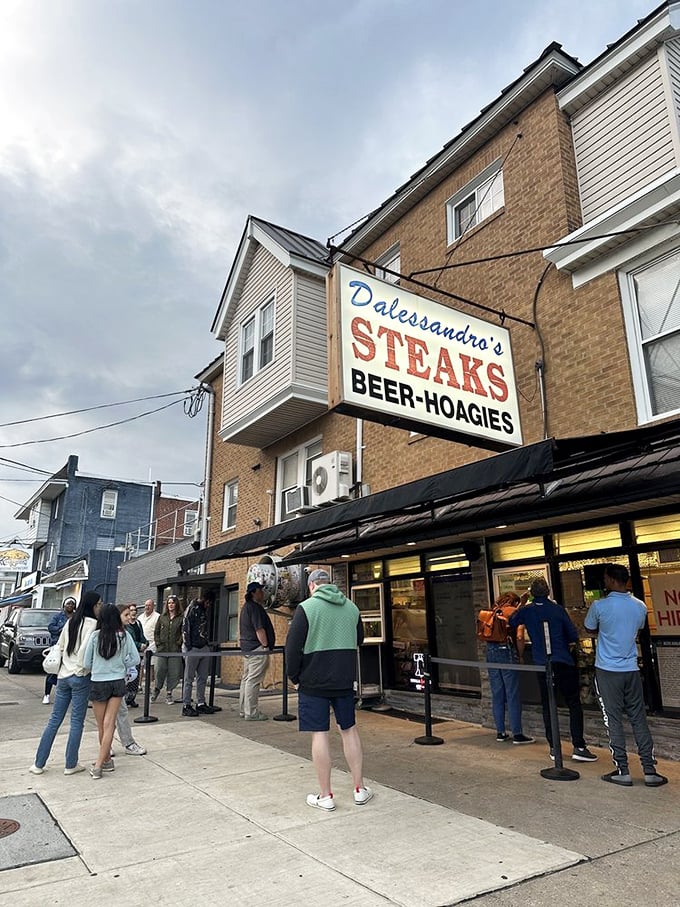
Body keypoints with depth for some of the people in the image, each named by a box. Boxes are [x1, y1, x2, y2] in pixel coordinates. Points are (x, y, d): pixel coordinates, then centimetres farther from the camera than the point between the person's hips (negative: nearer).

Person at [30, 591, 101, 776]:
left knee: (54, 720, 13)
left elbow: (59, 647, 14)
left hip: (63, 676, 7)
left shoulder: (71, 622, 9)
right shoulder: (92, 624, -13)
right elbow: (85, 650, -22)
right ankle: (70, 765, 12)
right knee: (77, 722, 4)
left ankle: (39, 764, 17)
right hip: (80, 677, -7)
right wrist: (83, 669, -6)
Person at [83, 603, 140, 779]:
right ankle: (99, 765, 0)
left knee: (102, 725, 14)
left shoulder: (96, 636, -11)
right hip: (118, 682, 1)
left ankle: (107, 759, 27)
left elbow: (86, 663, -4)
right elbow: (135, 659, -4)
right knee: (109, 724, 3)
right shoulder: (124, 636, -7)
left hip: (98, 683, -1)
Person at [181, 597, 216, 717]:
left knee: (202, 678, 12)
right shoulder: (192, 609, -11)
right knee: (189, 679, 2)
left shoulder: (204, 609, 12)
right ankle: (186, 706, 8)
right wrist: (188, 647, -17)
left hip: (204, 648, 8)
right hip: (192, 649, -8)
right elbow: (185, 629, -15)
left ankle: (201, 704, 21)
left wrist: (207, 643, 10)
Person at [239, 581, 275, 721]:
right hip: (257, 649, -11)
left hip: (246, 648, 11)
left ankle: (243, 710, 21)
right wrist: (266, 646, -14)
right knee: (253, 681, -7)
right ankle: (251, 713, -4)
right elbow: (259, 629, -21)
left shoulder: (246, 607, 17)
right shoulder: (255, 607, -16)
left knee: (246, 679, 14)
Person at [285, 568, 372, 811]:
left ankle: (325, 796, 11)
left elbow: (293, 646, -12)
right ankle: (360, 789, 21)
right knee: (349, 730, 15)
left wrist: (294, 677, -1)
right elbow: (359, 639, 18)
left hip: (314, 682, -4)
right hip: (344, 681, 4)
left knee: (320, 734, 3)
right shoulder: (351, 607, 5)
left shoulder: (306, 607, -10)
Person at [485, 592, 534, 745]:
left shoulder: (492, 612, 15)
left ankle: (500, 732, 17)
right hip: (507, 651, -5)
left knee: (497, 695, 11)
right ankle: (517, 734, 5)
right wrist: (520, 655, -2)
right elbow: (519, 637, -13)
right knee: (513, 695, 1)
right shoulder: (514, 612, -1)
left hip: (490, 651, 6)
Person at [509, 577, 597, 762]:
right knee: (574, 704, 5)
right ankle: (579, 747, -1)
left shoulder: (526, 610, 0)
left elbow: (511, 623, 18)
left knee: (547, 706, 11)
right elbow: (573, 635, -2)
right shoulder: (557, 608, -5)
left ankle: (553, 747, 13)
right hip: (564, 662, -2)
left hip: (542, 664, 2)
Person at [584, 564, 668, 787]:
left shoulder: (599, 606, -14)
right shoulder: (640, 606, 0)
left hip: (607, 670, -4)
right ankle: (650, 770, 13)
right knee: (639, 720, 11)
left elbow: (590, 628, 4)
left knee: (613, 721, 4)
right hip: (631, 669, 4)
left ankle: (622, 771, 7)